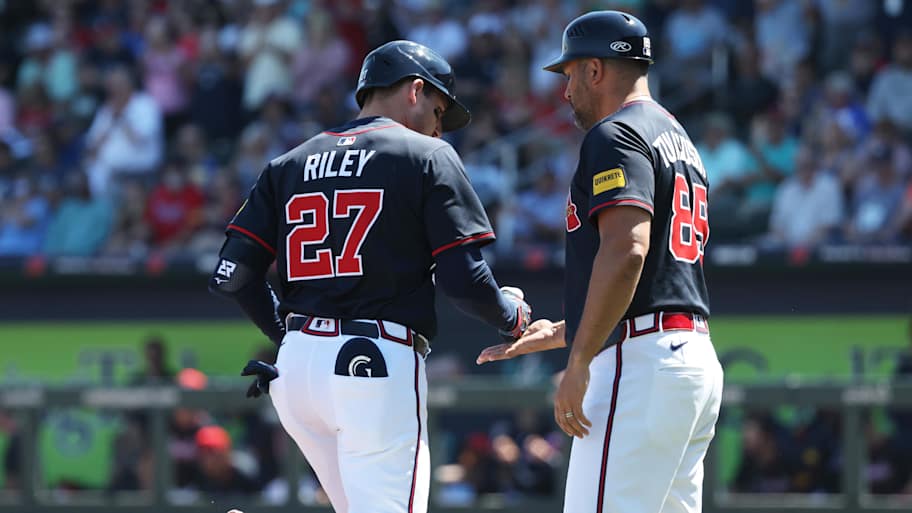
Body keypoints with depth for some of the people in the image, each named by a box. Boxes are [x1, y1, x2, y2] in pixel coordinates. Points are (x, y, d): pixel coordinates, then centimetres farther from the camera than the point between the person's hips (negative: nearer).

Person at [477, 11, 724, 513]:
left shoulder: (615, 136, -7)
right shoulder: (680, 141, 25)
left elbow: (626, 251, -21)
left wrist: (578, 362, -21)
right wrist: (563, 333, 33)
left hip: (640, 362, -10)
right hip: (695, 355, 10)